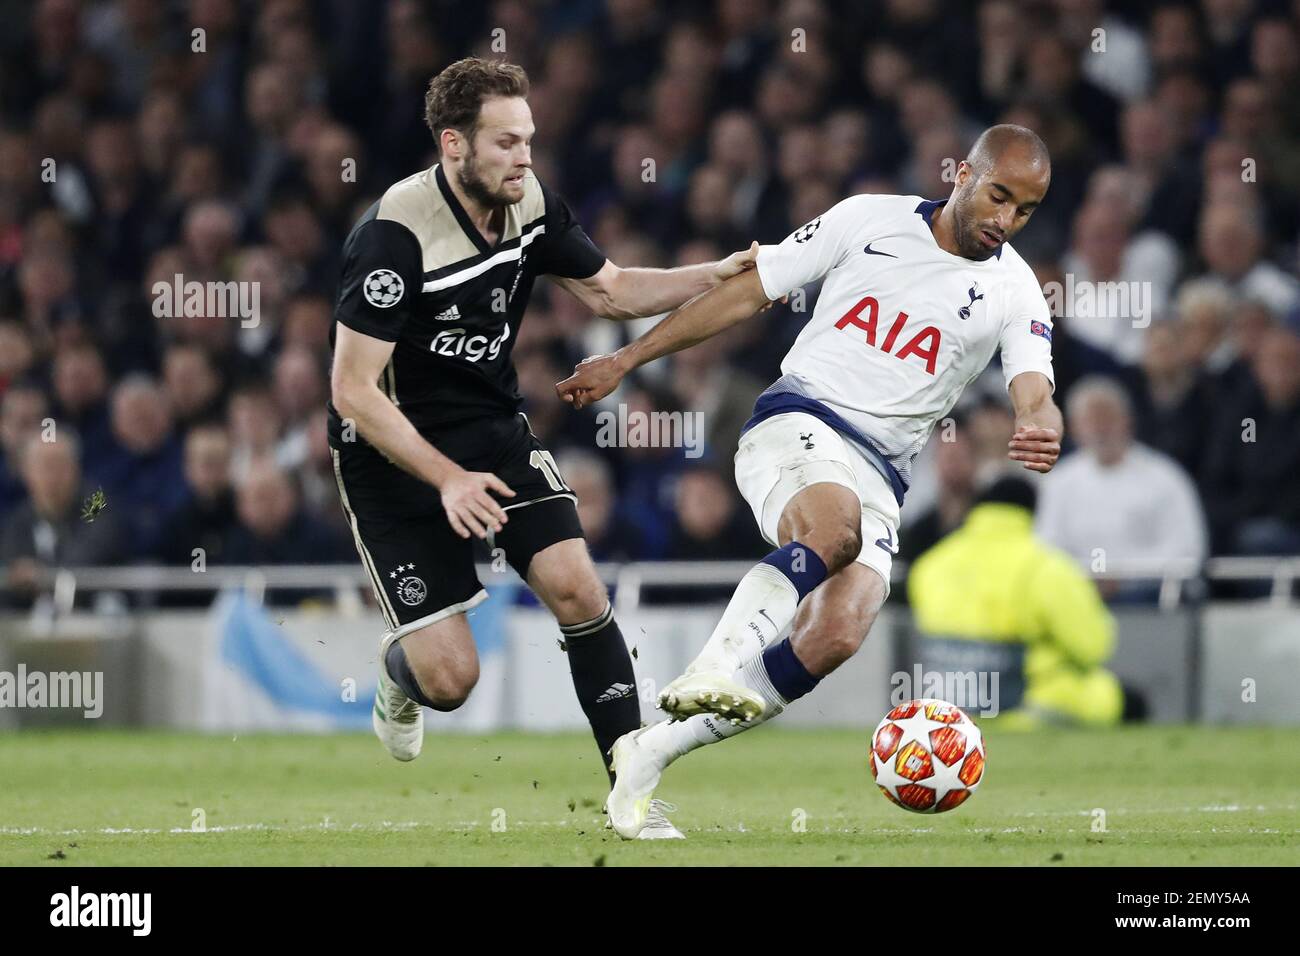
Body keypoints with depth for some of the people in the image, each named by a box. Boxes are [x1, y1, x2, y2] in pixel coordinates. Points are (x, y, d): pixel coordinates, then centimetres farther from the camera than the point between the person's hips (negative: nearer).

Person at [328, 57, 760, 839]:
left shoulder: (532, 205, -6)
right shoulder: (396, 235, -26)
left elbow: (608, 290, 12)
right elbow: (353, 391, -23)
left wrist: (722, 274, -2)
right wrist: (448, 479, -29)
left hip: (494, 429, 5)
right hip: (393, 452, -5)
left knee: (575, 584, -17)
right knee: (452, 680, -8)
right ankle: (402, 670, 31)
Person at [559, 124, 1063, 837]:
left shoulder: (1014, 293, 5)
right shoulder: (868, 220, 3)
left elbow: (1034, 396, -10)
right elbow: (747, 292, 9)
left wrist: (1040, 431, -37)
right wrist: (626, 360, 9)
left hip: (878, 475, 2)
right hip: (798, 421, -2)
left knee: (837, 636, -22)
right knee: (835, 528, -38)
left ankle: (654, 751, -10)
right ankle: (720, 661, -47)